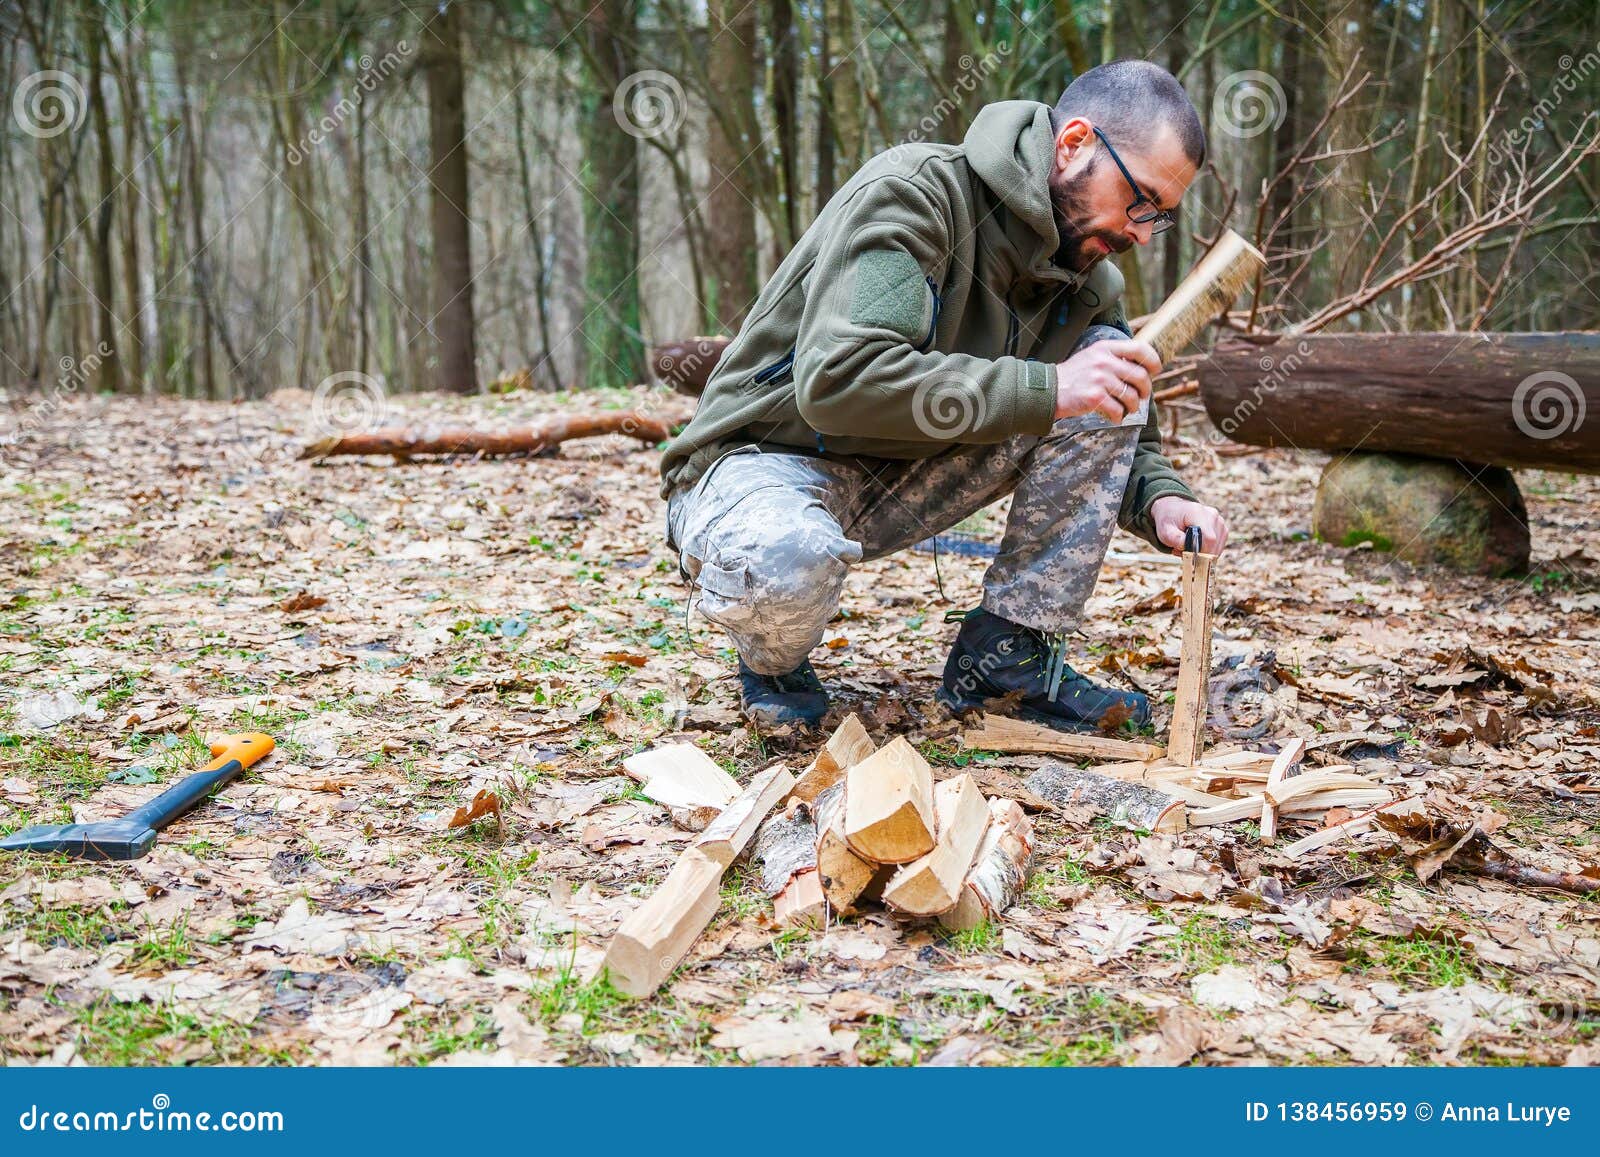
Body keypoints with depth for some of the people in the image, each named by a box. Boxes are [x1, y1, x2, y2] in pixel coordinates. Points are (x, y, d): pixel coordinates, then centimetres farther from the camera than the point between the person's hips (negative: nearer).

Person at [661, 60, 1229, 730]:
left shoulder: (1089, 284, 2)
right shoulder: (912, 192, -21)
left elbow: (1123, 435, 12)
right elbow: (838, 378, -34)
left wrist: (1160, 500, -13)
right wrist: (1046, 389, -33)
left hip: (907, 480, 7)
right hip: (764, 461, -7)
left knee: (1106, 355, -7)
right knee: (784, 566, -43)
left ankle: (1011, 650, -6)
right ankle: (774, 656, -3)